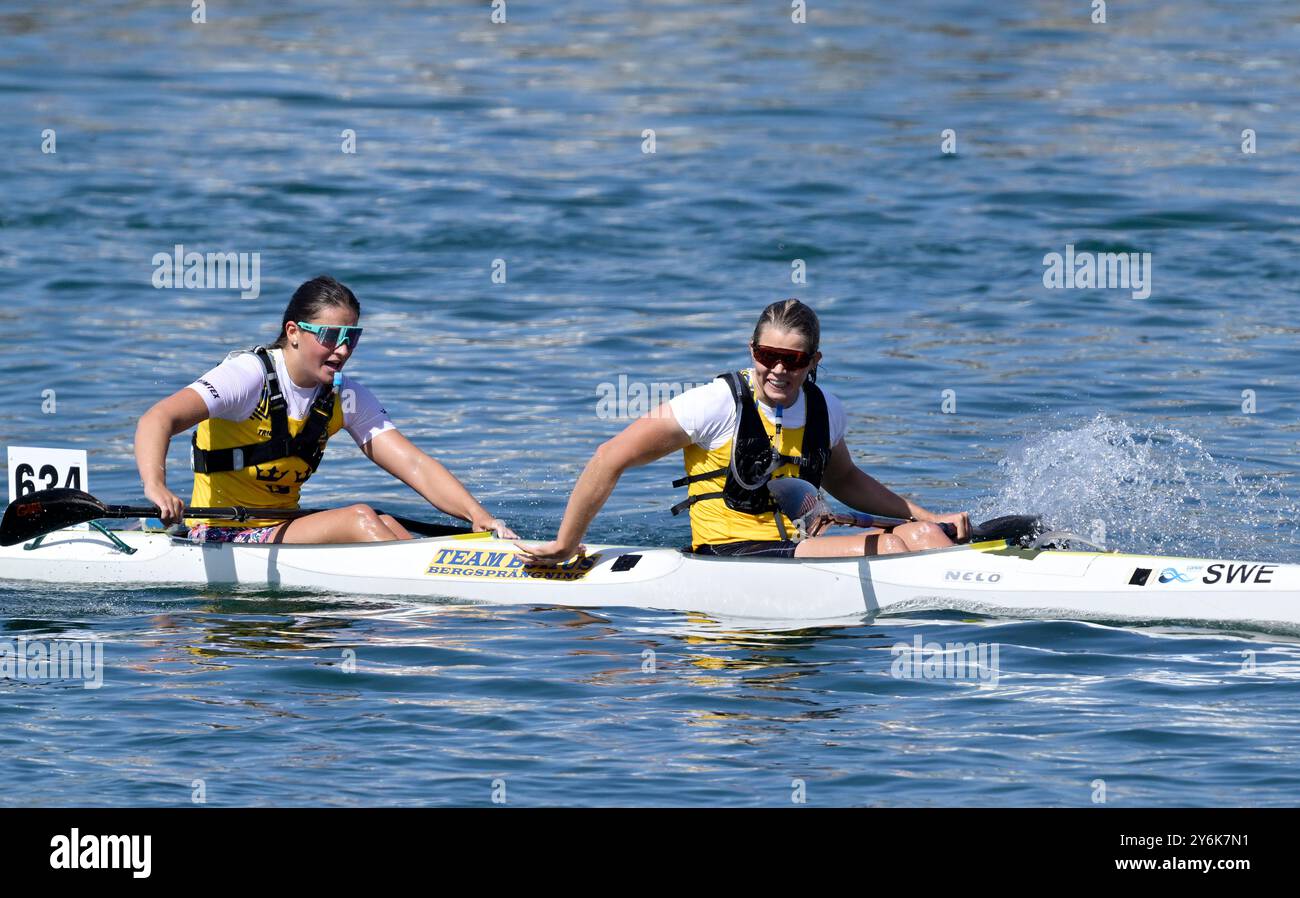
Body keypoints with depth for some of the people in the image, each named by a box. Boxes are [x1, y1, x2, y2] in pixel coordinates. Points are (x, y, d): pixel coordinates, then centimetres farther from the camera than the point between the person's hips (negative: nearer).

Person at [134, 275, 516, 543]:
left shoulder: (344, 397, 4)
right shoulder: (249, 375, -15)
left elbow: (415, 465, -3)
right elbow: (158, 419, -28)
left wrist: (478, 516, -19)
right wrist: (155, 486, -48)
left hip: (282, 530, 7)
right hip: (222, 538, -7)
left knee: (384, 525, -17)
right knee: (359, 517, -23)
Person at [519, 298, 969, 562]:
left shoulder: (825, 411, 8)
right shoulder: (719, 403, -11)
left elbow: (843, 479, 30)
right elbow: (612, 458, -8)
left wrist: (930, 519, 20)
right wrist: (565, 545, -4)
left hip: (791, 549, 7)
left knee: (915, 534, -12)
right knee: (887, 546, -24)